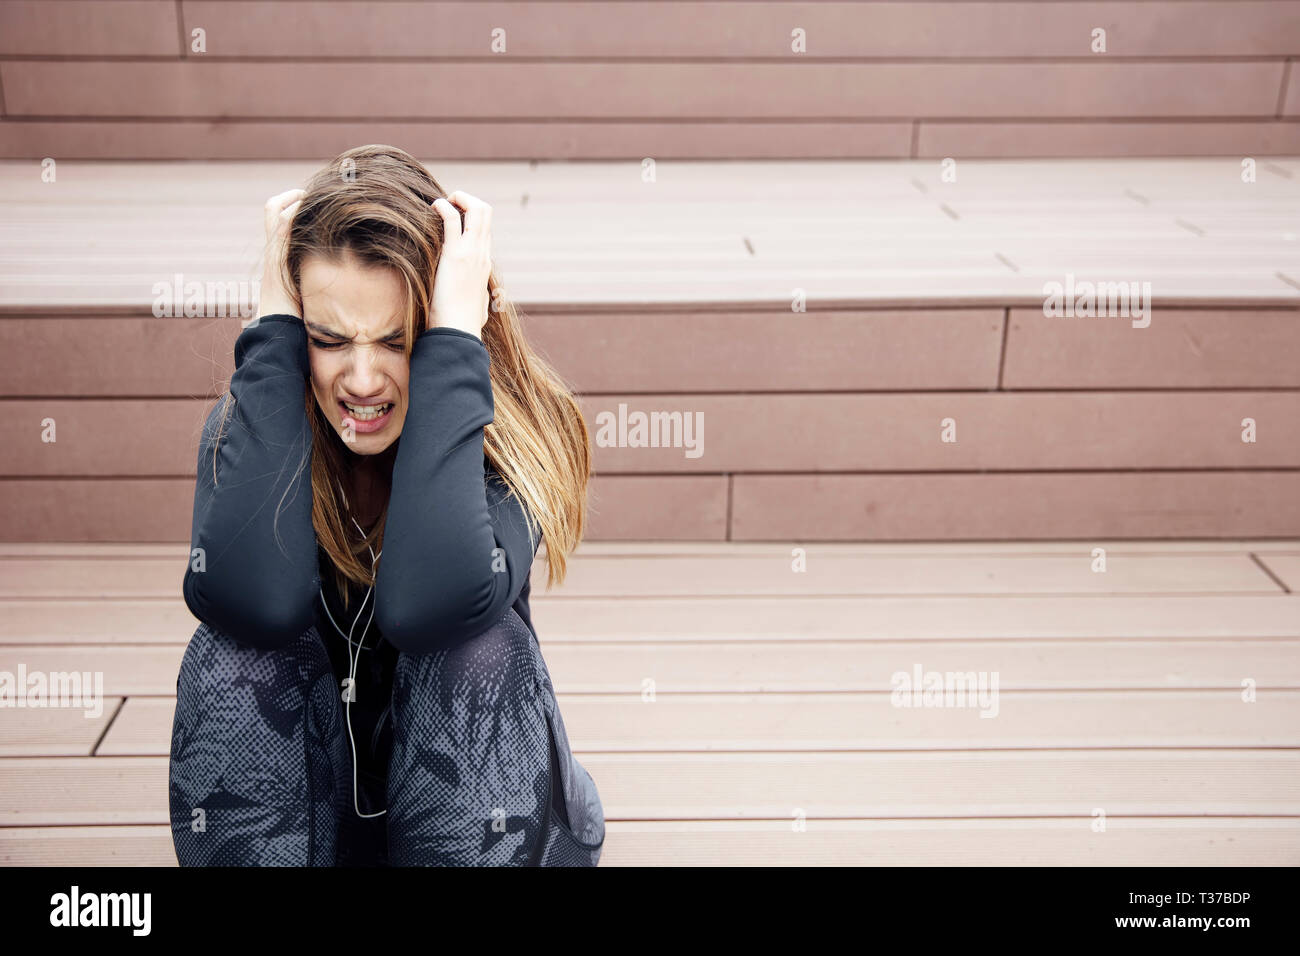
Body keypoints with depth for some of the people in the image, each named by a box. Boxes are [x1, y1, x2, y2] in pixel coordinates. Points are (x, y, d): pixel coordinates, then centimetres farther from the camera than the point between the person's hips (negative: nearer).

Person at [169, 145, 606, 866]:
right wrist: (275, 328, -27)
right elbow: (250, 600, -33)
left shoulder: (515, 432, -17)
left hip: (479, 812, -1)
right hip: (278, 812, 2)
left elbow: (428, 605, -37)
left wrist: (453, 341, -33)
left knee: (480, 646, -29)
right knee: (232, 653, -25)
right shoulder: (250, 426, -11)